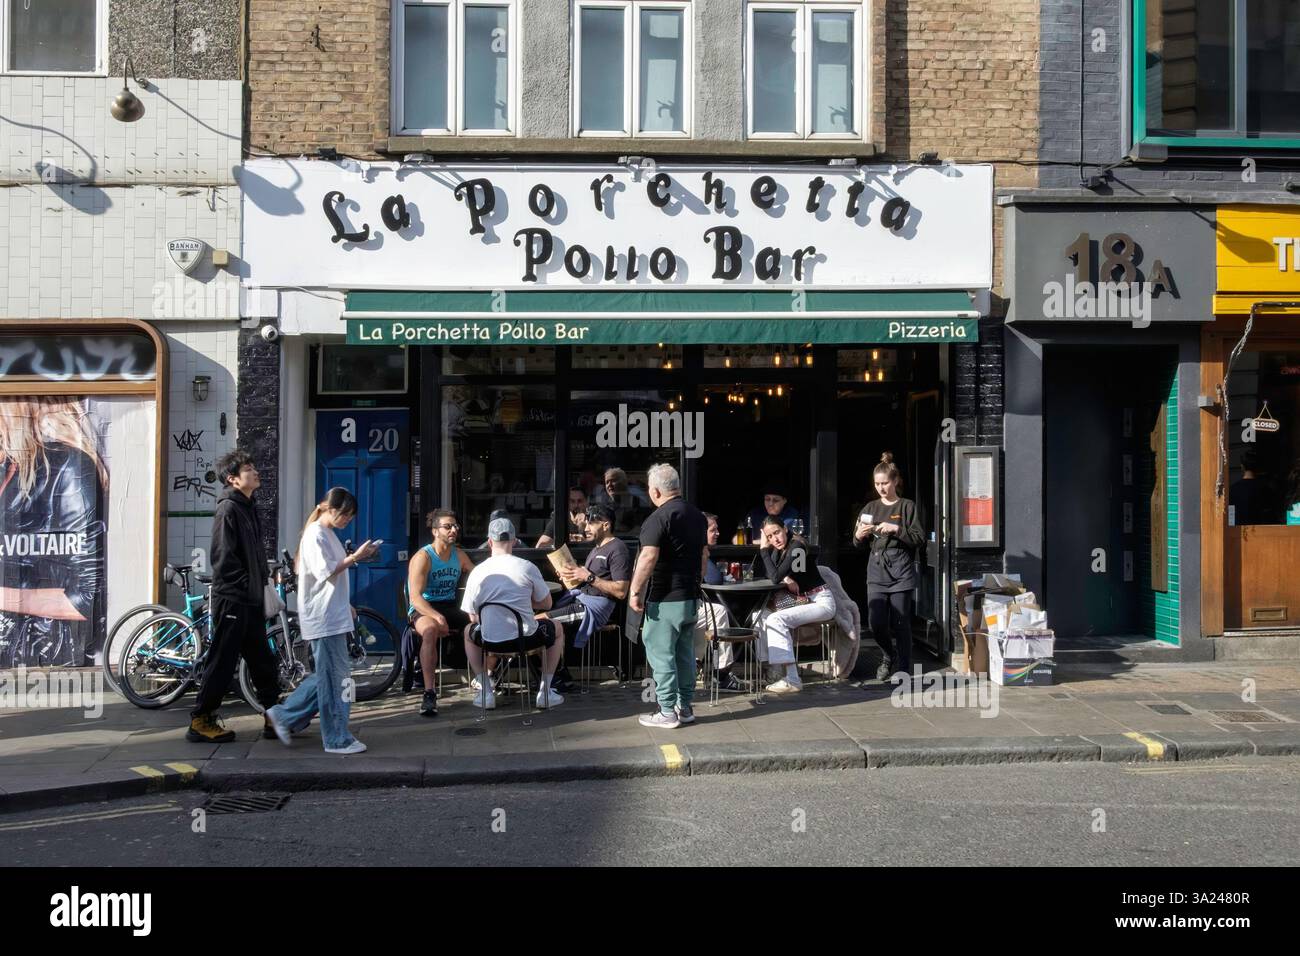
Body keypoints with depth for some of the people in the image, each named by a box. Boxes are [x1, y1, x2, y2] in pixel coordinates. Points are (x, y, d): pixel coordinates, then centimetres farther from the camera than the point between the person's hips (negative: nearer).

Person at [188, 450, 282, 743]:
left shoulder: (247, 507, 15)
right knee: (222, 663, -1)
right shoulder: (228, 508, -12)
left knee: (263, 662, 12)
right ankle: (201, 722, 10)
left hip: (250, 600, 9)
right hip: (232, 599, -9)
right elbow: (223, 557, -18)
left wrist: (263, 584, 11)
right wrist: (247, 584, -15)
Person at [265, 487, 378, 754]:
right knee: (335, 677, -4)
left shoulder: (328, 534, 16)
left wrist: (347, 606, 21)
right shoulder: (315, 535, -13)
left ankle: (283, 716, 21)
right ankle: (338, 739, 4)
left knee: (328, 676, 14)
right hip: (324, 618, -10)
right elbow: (326, 573, -18)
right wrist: (355, 557, -19)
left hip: (334, 616, 10)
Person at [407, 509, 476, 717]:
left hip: (450, 607, 5)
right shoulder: (423, 557, -10)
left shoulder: (459, 555, 10)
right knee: (430, 629, -39)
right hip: (423, 609, -5)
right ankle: (429, 693, -38)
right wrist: (437, 617, -34)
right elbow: (415, 598, -19)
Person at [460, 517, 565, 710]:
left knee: (469, 632, 35)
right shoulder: (528, 568, -8)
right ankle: (545, 692, 25)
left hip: (490, 641, 2)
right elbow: (546, 604, 3)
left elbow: (473, 617, 4)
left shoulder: (477, 572, -3)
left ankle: (485, 691, 27)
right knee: (558, 629, 29)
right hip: (526, 639, -2)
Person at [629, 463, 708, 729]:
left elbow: (648, 558, -23)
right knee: (685, 653, 14)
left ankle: (667, 712, 3)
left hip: (665, 599, -8)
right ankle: (685, 707, 20)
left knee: (661, 654, -1)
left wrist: (635, 591, -17)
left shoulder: (658, 518, -16)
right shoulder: (698, 516, 11)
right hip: (691, 597, 8)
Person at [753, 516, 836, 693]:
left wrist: (764, 549, -17)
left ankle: (792, 680, -24)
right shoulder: (779, 549, 7)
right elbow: (767, 574, 2)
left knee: (776, 619, -23)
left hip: (821, 602, -9)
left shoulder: (796, 547, -19)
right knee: (764, 615, -5)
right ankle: (775, 671, -4)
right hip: (802, 600, 9)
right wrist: (786, 580, -18)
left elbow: (775, 577, -25)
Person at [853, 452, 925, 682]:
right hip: (876, 574, 3)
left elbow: (920, 539, -5)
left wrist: (896, 529, -18)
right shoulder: (870, 508, 13)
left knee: (900, 624, -3)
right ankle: (890, 656, 26)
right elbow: (859, 544, 14)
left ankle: (904, 670, 8)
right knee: (876, 623, -2)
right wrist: (859, 536, -8)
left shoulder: (907, 506, 2)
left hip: (901, 573, -3)